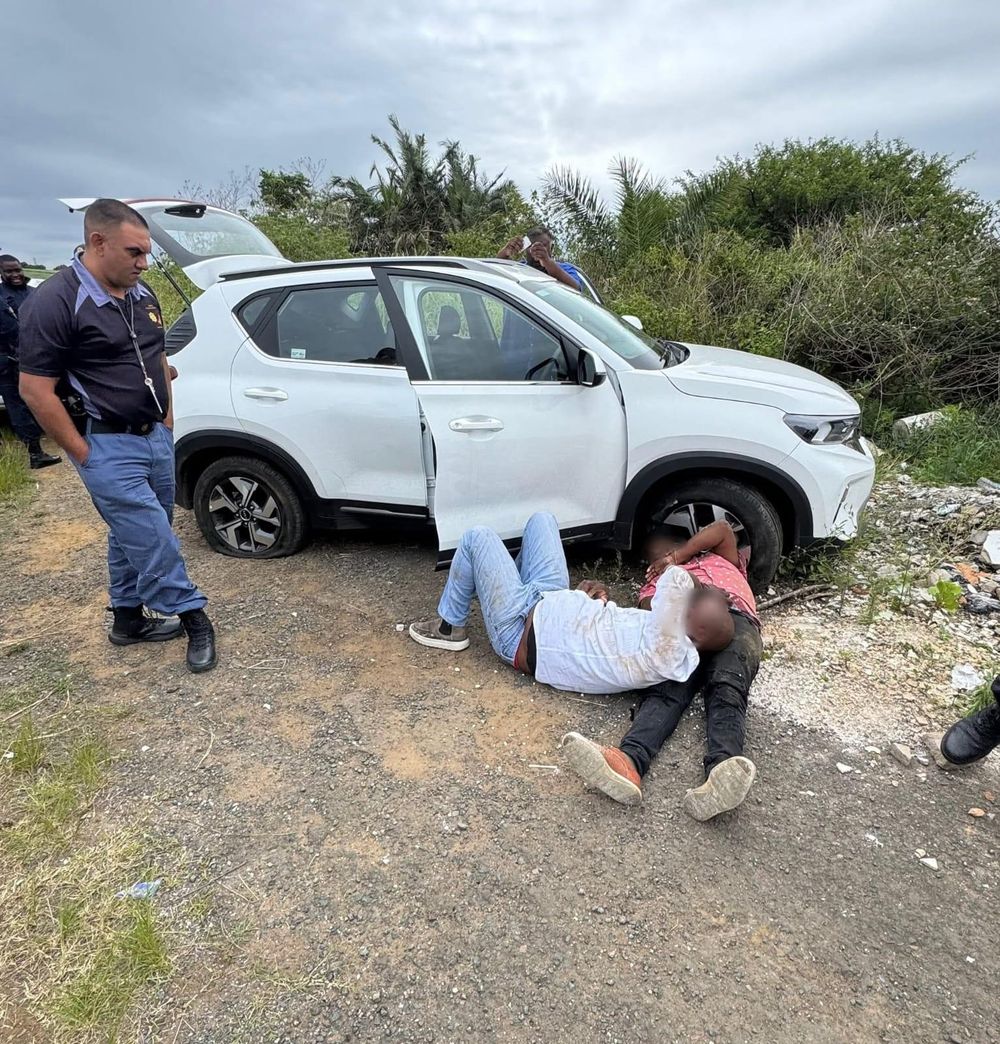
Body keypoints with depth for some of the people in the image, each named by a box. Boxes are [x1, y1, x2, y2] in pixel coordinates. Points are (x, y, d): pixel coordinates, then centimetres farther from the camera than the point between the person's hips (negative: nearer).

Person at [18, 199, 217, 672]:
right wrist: (85, 454, -14)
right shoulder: (55, 302, -15)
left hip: (155, 437, 8)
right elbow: (35, 390, -15)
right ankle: (192, 617, 10)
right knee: (154, 540, -5)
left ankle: (128, 619, 30)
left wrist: (167, 418, 13)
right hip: (108, 447, -7)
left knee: (135, 536, 16)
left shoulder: (143, 295, 8)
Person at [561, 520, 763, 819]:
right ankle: (628, 762, -57)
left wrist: (676, 557, 18)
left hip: (735, 619, 0)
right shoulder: (656, 581, 36)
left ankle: (721, 773, -58)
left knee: (727, 689, -31)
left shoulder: (724, 559, 41)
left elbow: (723, 530, 19)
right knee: (667, 689, -30)